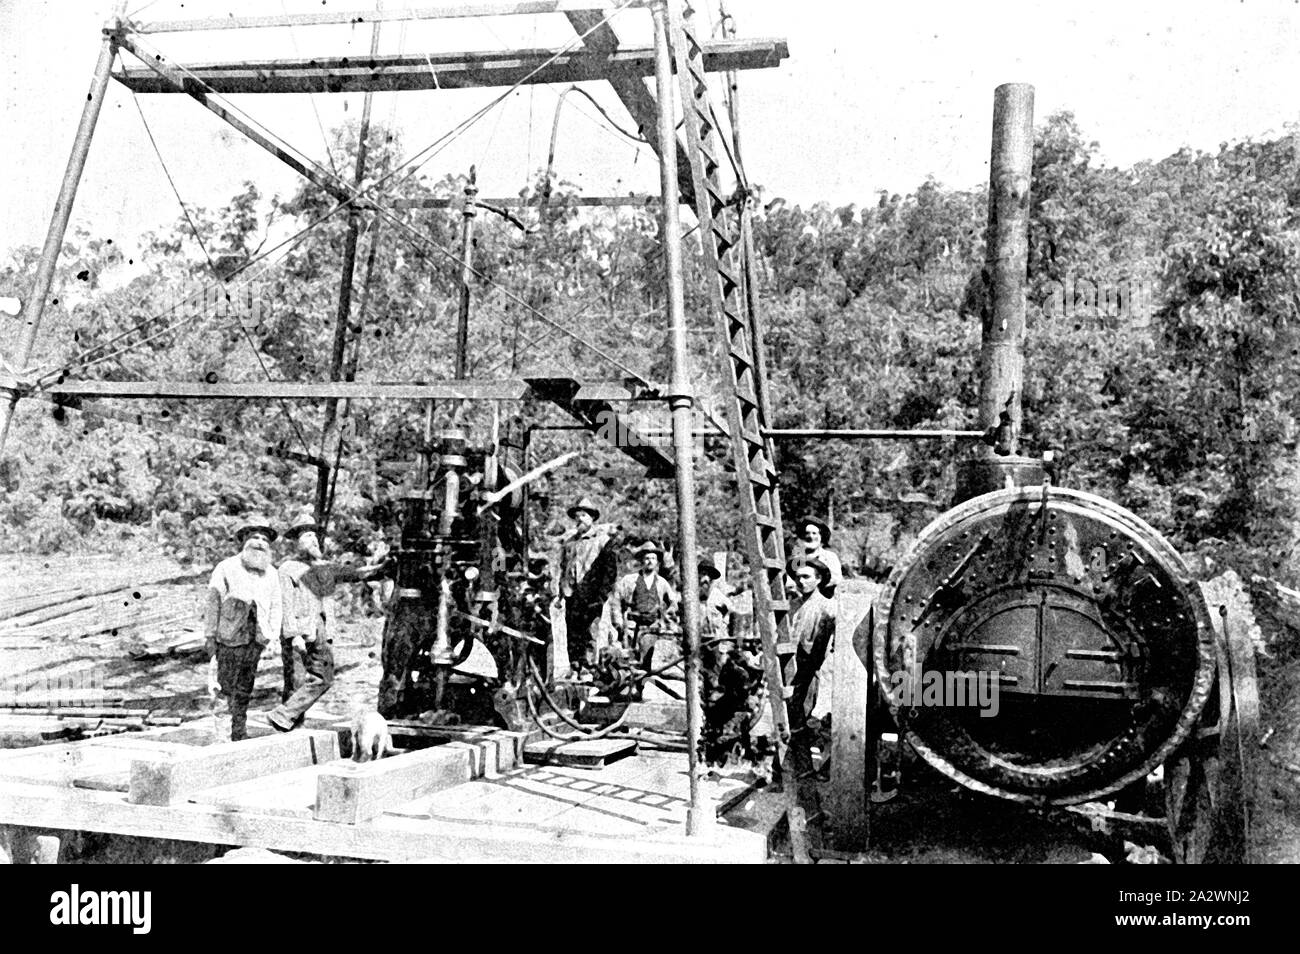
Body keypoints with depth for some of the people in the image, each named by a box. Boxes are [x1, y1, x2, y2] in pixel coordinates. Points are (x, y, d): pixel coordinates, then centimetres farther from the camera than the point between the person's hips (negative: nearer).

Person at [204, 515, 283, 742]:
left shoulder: (271, 574, 10)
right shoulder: (226, 569, -4)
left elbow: (276, 605, 16)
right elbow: (212, 604, -3)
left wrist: (272, 634, 6)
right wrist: (209, 637, -5)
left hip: (255, 643, 5)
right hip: (229, 641, -5)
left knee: (244, 693, 12)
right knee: (224, 691, -5)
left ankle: (240, 737, 20)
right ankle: (221, 739, -2)